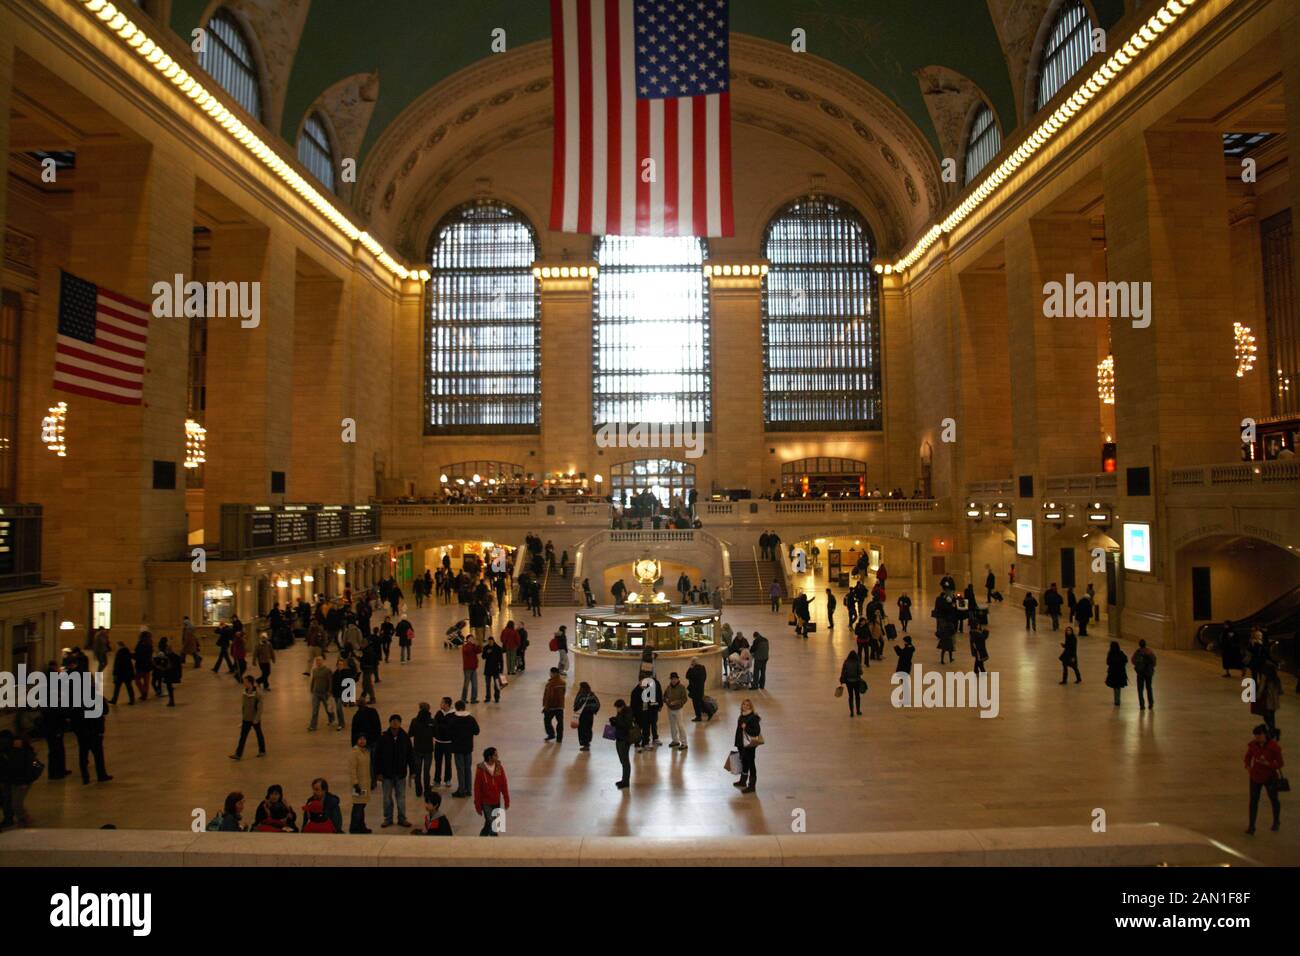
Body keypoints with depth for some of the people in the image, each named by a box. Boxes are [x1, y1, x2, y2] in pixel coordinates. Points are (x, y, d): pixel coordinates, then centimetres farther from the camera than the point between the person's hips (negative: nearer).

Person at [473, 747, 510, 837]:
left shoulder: (499, 768, -7)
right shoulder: (480, 770, -16)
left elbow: (504, 785, 0)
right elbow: (477, 789, -10)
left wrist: (506, 801, 1)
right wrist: (477, 806, -6)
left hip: (497, 802, 4)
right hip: (486, 802, -4)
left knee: (489, 824, 17)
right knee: (492, 825, -6)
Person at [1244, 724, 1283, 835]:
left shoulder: (1274, 746, -19)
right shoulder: (1253, 744, -8)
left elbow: (1279, 764, -14)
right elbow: (1248, 756, 9)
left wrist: (1267, 763, -30)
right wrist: (1248, 766, -8)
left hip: (1270, 778, -2)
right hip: (1255, 777, 2)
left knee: (1273, 800, 19)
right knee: (1253, 801, 1)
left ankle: (1276, 822, 45)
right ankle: (1251, 827, 6)